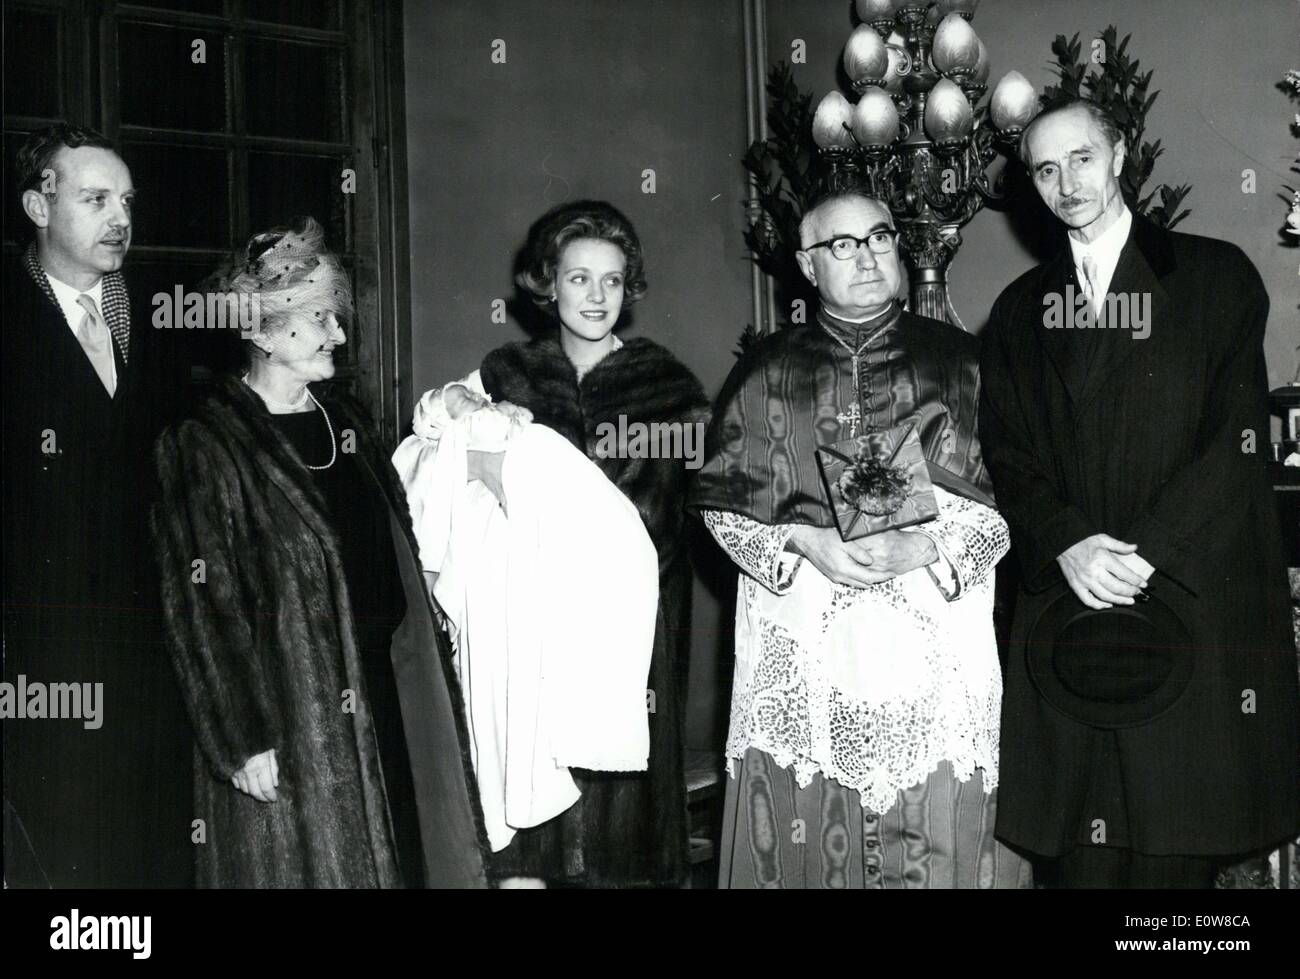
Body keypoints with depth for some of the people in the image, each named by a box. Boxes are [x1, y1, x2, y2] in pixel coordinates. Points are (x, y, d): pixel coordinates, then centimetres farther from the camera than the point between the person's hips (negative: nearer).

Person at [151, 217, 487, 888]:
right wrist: (241, 742, -15)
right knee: (308, 862, 6)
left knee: (394, 854, 13)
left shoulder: (342, 420, 10)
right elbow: (201, 606, -13)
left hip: (383, 699, 6)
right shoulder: (205, 446, -11)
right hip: (284, 719, -6)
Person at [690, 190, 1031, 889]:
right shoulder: (766, 372, 9)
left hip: (936, 650, 0)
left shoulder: (958, 362, 8)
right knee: (805, 827, 3)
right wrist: (805, 542, -10)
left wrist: (923, 546, -13)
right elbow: (721, 498, 6)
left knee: (938, 833, 0)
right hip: (803, 651, 1)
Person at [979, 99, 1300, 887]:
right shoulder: (1020, 309, 16)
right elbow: (1005, 452, 7)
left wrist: (1148, 551, -12)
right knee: (1080, 849, 1)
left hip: (1192, 600, -2)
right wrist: (1068, 543, -11)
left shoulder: (1217, 276, 6)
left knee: (1178, 849, -1)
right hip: (1066, 605, 2)